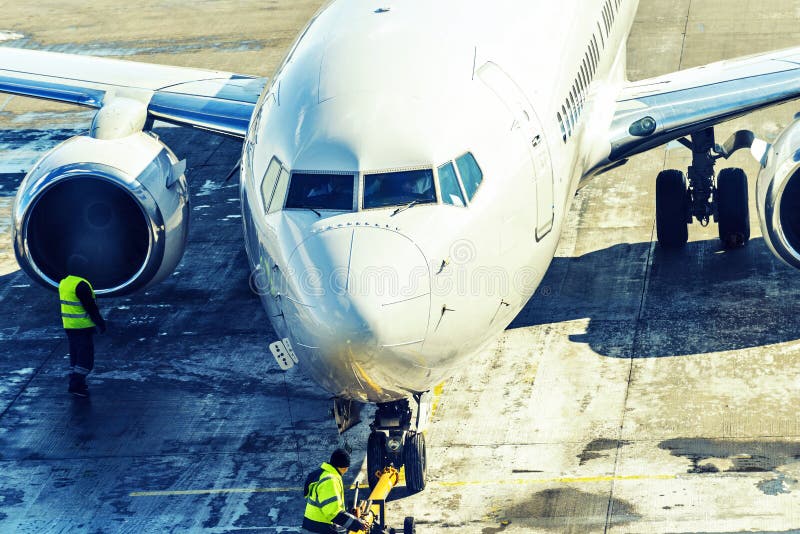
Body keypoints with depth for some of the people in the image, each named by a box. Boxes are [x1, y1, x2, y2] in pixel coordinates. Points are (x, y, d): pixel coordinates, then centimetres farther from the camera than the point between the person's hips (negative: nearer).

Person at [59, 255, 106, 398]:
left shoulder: (63, 283, 9)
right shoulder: (81, 285, -19)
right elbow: (91, 307, -18)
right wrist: (100, 323, -9)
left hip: (69, 326, 9)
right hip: (83, 326, -9)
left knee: (75, 355, 17)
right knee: (86, 357, -4)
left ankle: (75, 383, 20)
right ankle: (76, 385, -8)